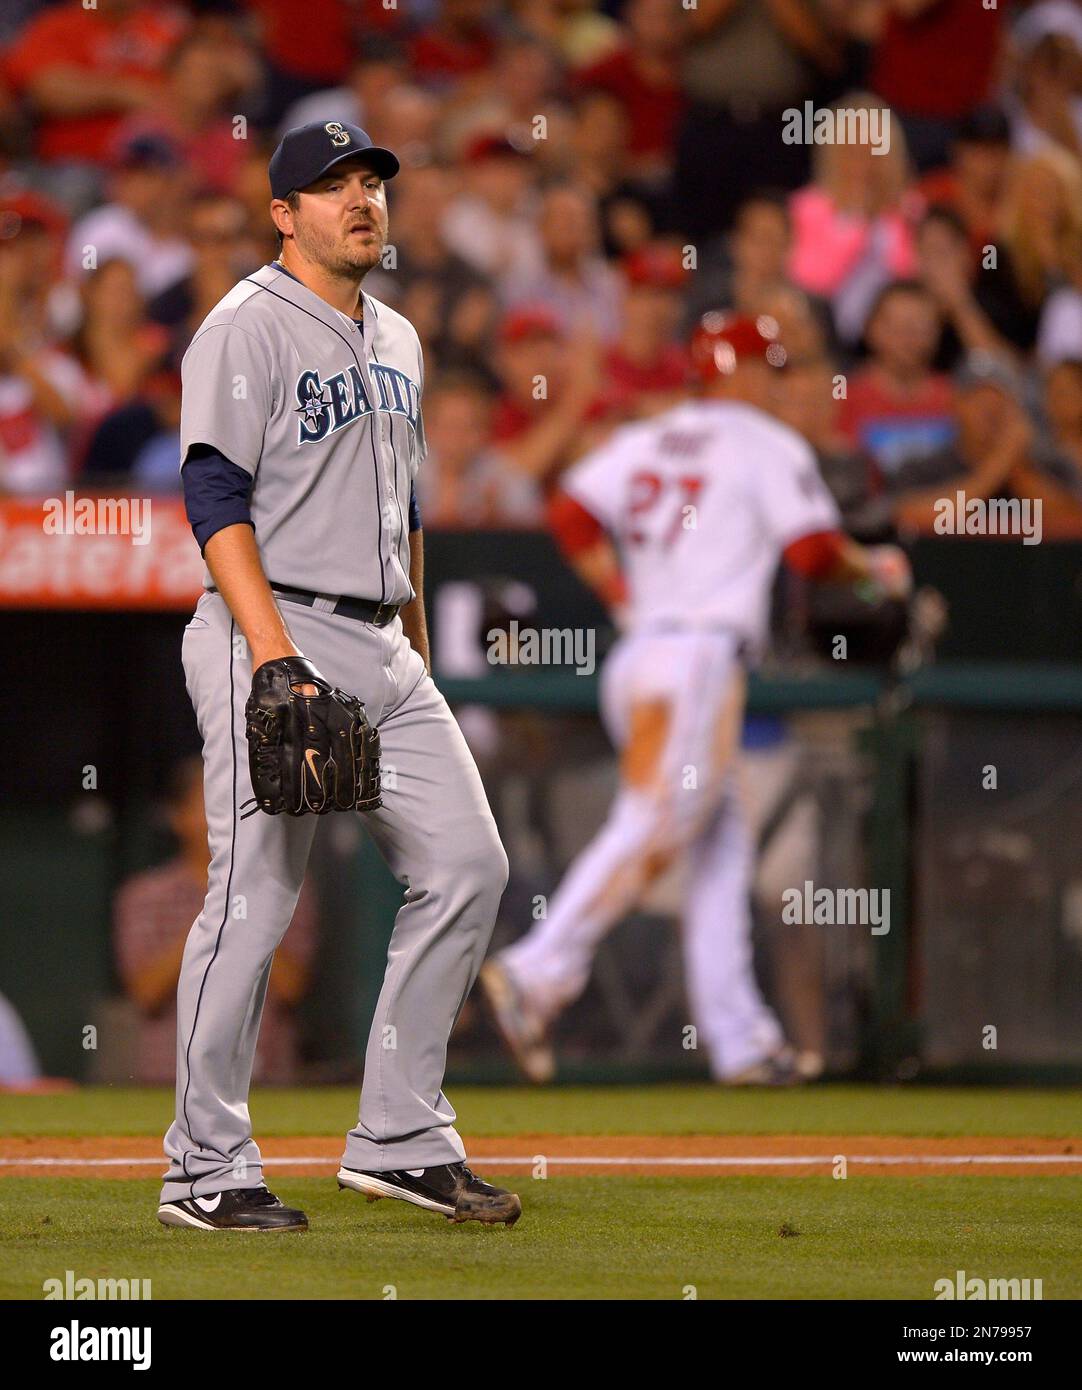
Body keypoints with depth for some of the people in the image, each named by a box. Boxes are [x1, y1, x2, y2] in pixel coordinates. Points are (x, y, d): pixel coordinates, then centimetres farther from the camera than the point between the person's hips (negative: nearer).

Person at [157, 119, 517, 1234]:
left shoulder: (394, 342, 19)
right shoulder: (247, 329, -7)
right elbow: (217, 501, -15)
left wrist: (418, 663, 22)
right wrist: (276, 660, -24)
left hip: (381, 648, 8)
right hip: (272, 638, -8)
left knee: (466, 866, 2)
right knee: (254, 898, -9)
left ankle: (401, 1141, 10)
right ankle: (206, 1172, -1)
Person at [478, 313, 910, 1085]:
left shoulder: (645, 440, 18)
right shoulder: (768, 444, 1)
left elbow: (574, 512, 4)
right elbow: (812, 549, -10)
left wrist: (627, 600, 11)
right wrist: (876, 566, 9)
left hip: (637, 649, 8)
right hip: (702, 653, -8)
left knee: (721, 847, 10)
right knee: (649, 832, -16)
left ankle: (740, 1040, 7)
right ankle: (539, 971, -29)